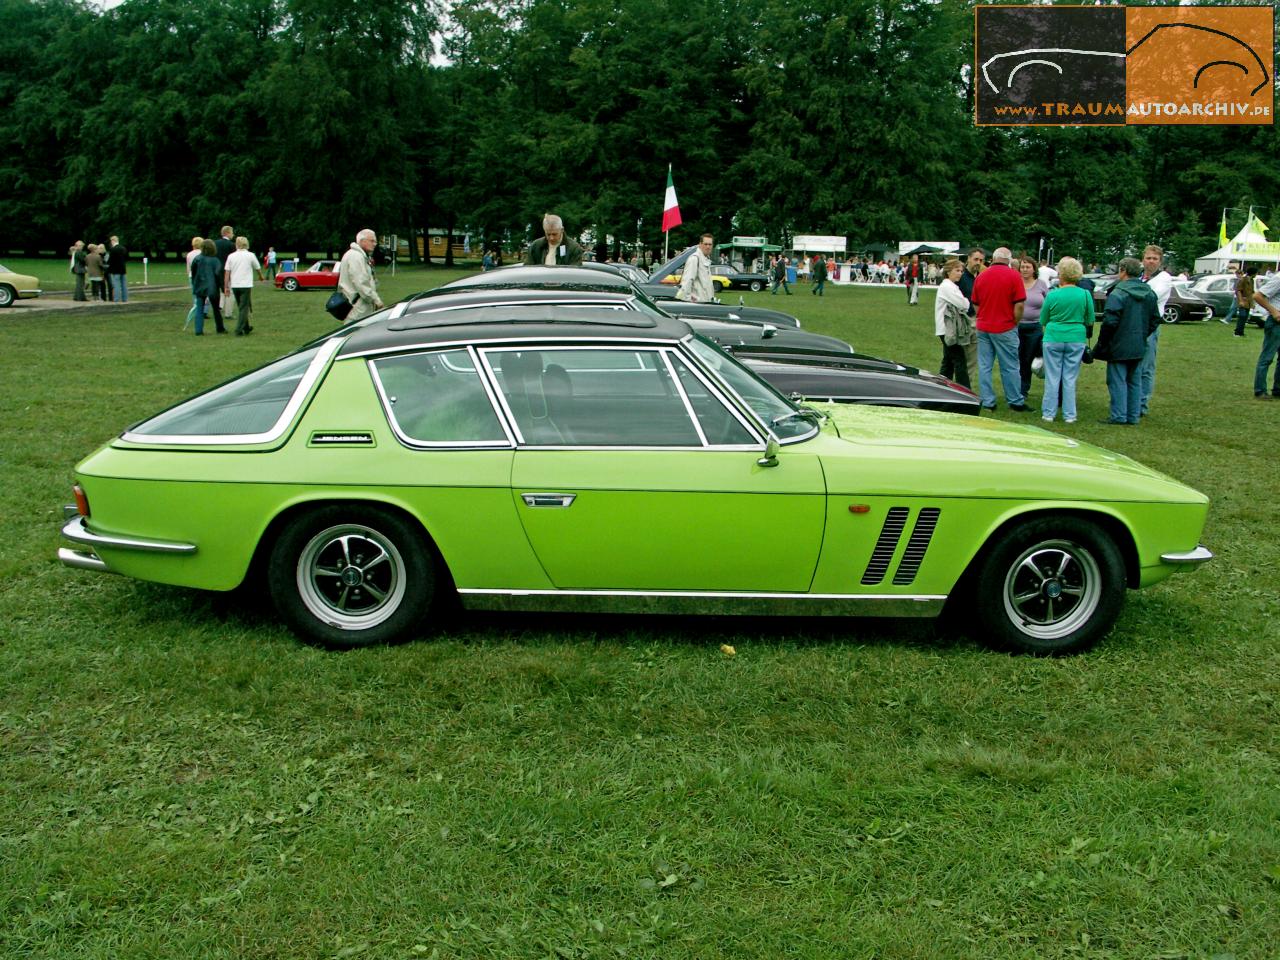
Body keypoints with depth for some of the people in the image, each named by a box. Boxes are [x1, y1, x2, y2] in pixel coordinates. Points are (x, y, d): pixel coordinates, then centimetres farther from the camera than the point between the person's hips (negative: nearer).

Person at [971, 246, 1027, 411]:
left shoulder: (981, 276, 4)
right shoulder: (1013, 276, -9)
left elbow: (975, 304, 9)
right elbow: (1019, 305, -12)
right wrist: (1015, 323, 2)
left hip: (983, 328, 3)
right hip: (1005, 329, -3)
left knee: (984, 366, 8)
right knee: (1009, 367, 5)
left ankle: (987, 402, 9)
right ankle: (1015, 402, 12)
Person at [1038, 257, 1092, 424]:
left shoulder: (1052, 295, -8)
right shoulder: (1085, 294, -5)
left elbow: (1043, 321, 3)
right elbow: (1090, 321, 4)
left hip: (1054, 339, -1)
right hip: (1076, 339, 1)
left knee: (1052, 377, 8)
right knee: (1070, 378, 8)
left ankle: (1049, 413, 12)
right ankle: (1069, 415, 12)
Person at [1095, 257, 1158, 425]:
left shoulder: (1118, 293, -18)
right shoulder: (1149, 293, 8)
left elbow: (1110, 321, -21)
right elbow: (1155, 320, 14)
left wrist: (1102, 342, -9)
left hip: (1119, 347, -7)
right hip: (1139, 347, 7)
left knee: (1118, 381, -1)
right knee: (1135, 382, 13)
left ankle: (1118, 416, 0)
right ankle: (1134, 416, 17)